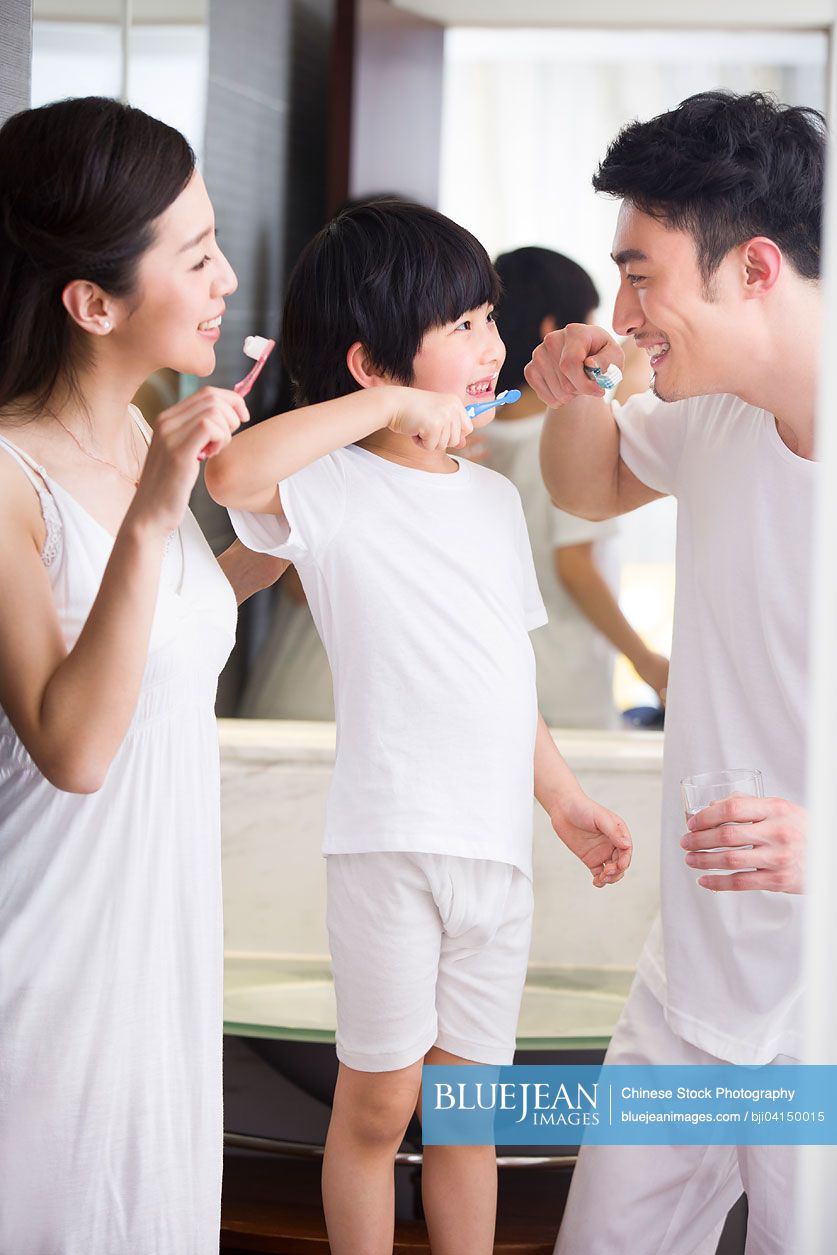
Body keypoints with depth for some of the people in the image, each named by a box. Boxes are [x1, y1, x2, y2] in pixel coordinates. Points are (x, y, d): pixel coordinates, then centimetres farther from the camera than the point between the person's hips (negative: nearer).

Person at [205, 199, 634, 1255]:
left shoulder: (493, 497, 14)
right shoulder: (334, 490, -8)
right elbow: (233, 472, -31)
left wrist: (564, 800, 22)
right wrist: (393, 409, -27)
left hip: (497, 848, 6)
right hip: (391, 841, -6)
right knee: (377, 1104, 4)